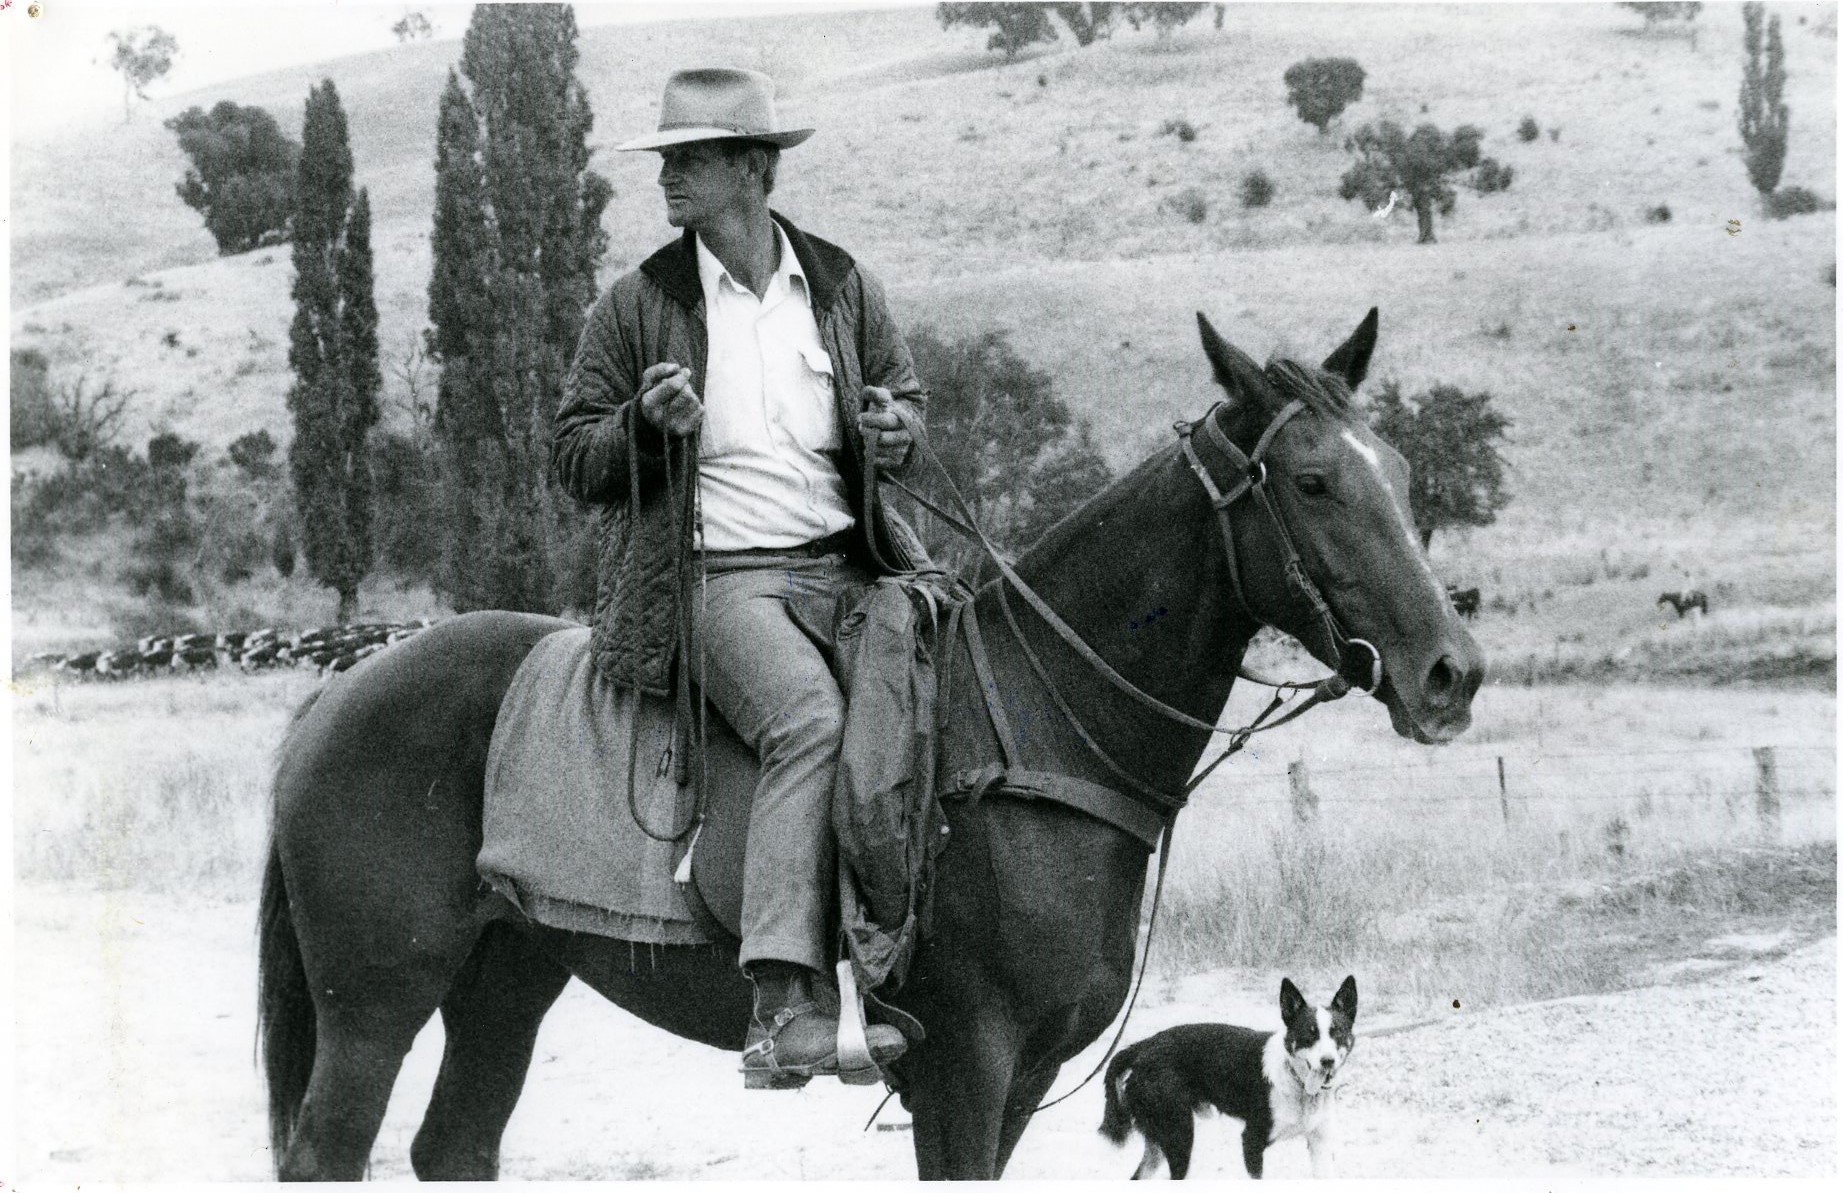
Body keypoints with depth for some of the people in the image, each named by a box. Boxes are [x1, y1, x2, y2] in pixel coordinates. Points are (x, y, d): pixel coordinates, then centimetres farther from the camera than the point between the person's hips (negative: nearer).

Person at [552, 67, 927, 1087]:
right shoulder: (639, 306, 7)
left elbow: (904, 392, 26)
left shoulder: (841, 286, 14)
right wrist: (645, 424, -13)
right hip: (718, 578, -4)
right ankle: (790, 1003, -38)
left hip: (849, 563, 4)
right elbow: (573, 459, 9)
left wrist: (896, 429, 1)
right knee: (811, 718, -32)